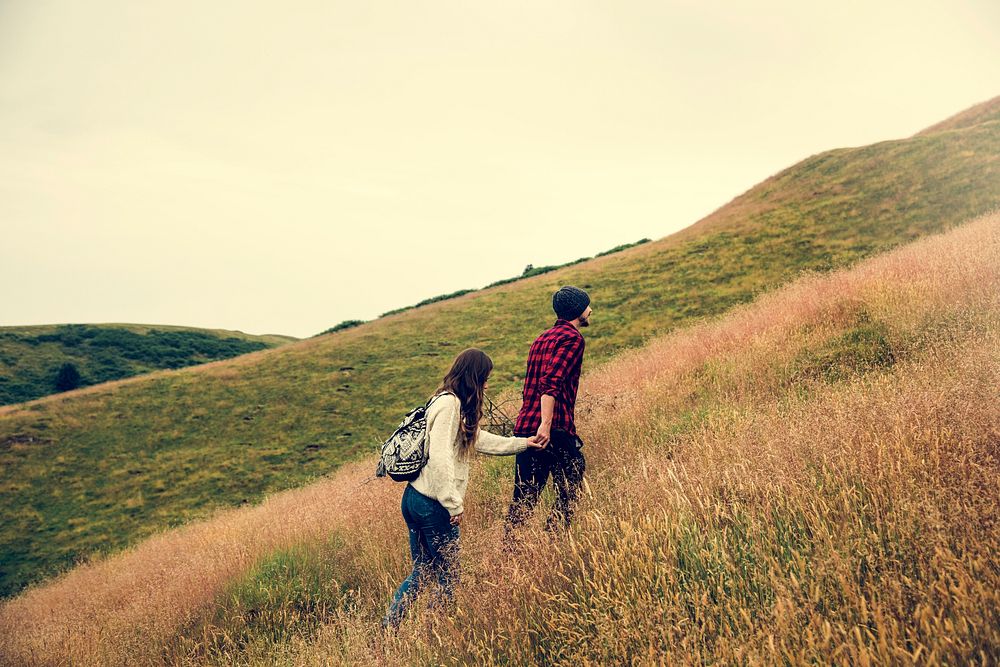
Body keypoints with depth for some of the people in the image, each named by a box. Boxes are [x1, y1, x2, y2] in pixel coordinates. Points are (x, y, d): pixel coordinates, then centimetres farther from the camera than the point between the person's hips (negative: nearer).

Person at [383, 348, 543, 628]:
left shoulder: (451, 403, 16)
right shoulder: (449, 405, -15)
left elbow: (480, 439, 29)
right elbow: (438, 457, -23)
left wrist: (521, 443, 36)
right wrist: (454, 505, -20)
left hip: (414, 499, 10)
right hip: (432, 504, -10)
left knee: (421, 573, 18)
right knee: (449, 576, 5)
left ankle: (386, 630, 19)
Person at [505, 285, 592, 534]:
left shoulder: (541, 339, 22)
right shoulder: (572, 337, -6)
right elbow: (551, 382, -20)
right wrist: (546, 424, -26)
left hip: (524, 427, 9)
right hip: (554, 429, -8)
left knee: (524, 498, 11)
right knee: (569, 493, 2)